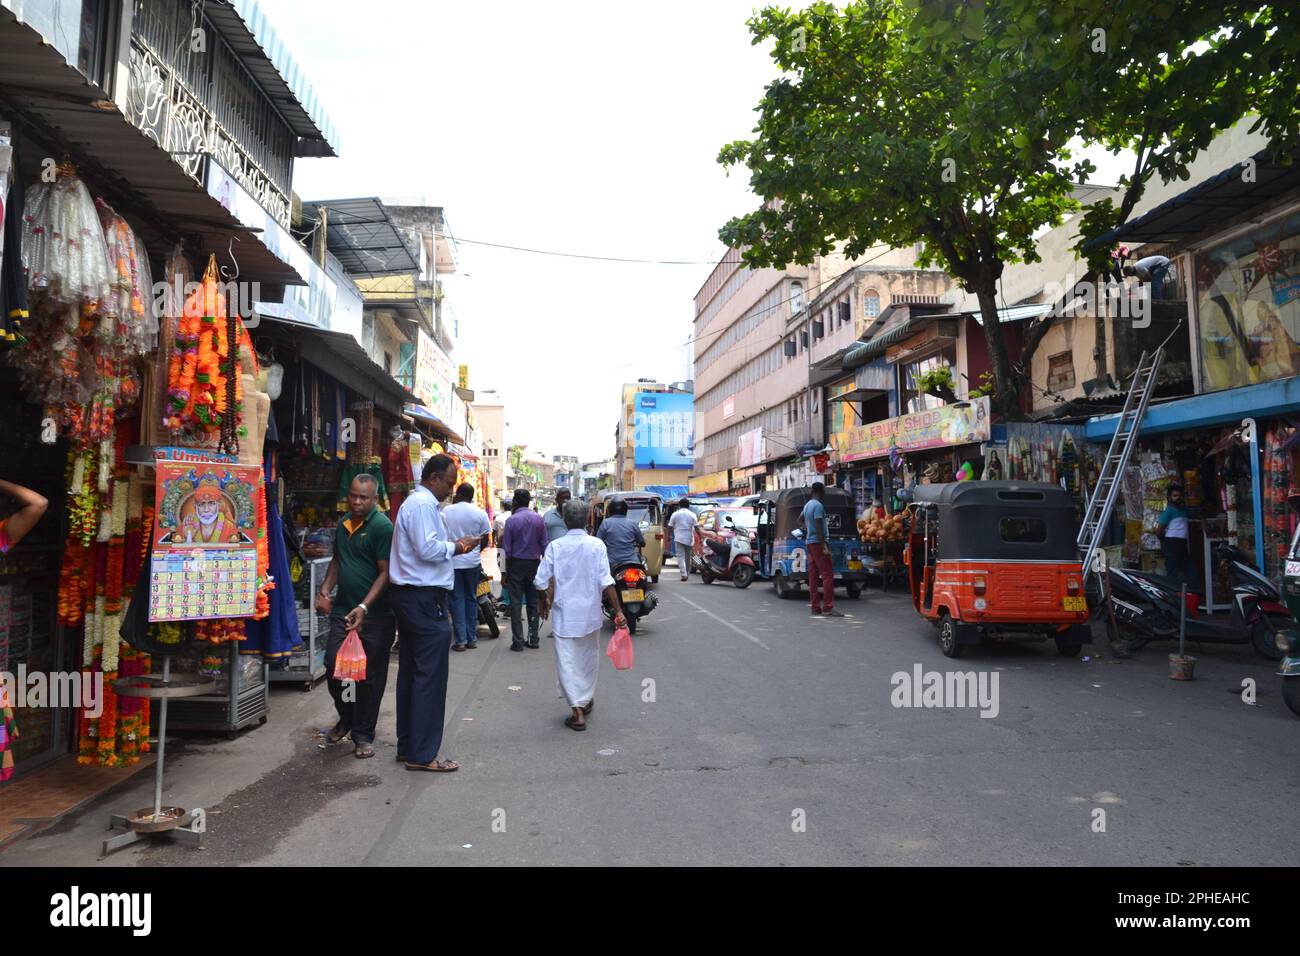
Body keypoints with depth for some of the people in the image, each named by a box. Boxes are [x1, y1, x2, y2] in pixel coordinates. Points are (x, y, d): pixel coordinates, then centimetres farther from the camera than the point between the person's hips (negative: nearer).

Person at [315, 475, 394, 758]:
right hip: (343, 609, 6)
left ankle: (363, 735, 18)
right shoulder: (343, 525, 12)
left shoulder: (382, 526, -11)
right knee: (332, 665, 5)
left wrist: (364, 607, -22)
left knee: (369, 677, 3)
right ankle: (346, 718, 31)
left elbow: (385, 573, -15)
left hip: (375, 615, -6)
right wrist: (324, 591, 10)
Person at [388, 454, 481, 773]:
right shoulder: (424, 504, -15)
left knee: (410, 672, 15)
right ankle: (422, 754, 0)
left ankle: (407, 746, 24)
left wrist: (452, 546, 10)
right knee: (430, 675, -6)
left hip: (409, 596, 11)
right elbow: (428, 550, -22)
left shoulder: (415, 502, 18)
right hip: (424, 599, -11)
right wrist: (457, 547, -8)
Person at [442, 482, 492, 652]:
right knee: (471, 599, 13)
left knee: (457, 600, 5)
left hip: (452, 562, -1)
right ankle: (472, 638, 15)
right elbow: (485, 539, 1)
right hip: (473, 562, 1)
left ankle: (460, 640, 1)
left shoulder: (446, 511, -4)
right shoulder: (479, 513, -4)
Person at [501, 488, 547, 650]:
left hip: (516, 564, -3)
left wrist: (507, 569, 3)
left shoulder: (511, 520, -11)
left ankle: (518, 641, 1)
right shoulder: (539, 519, -3)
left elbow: (507, 547, -9)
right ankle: (533, 639, 13)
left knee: (516, 602, 2)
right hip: (534, 563, 3)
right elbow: (544, 544, -1)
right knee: (533, 602, 11)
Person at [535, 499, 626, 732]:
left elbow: (542, 581, -2)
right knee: (589, 659, 20)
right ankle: (587, 701, 36)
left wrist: (544, 603, 16)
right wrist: (618, 611, -6)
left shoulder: (555, 546, -6)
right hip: (591, 614, 2)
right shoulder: (597, 545, -8)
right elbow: (606, 582, -12)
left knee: (567, 662, 3)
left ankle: (578, 710, -5)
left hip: (564, 614, -1)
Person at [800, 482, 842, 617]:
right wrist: (824, 546, -22)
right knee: (827, 575, -10)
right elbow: (818, 527, -20)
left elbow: (800, 519, 31)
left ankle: (816, 607, 9)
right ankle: (828, 608, -16)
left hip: (809, 542, 10)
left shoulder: (807, 505, 14)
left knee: (813, 575, 8)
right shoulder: (818, 505, -14)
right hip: (818, 542, -10)